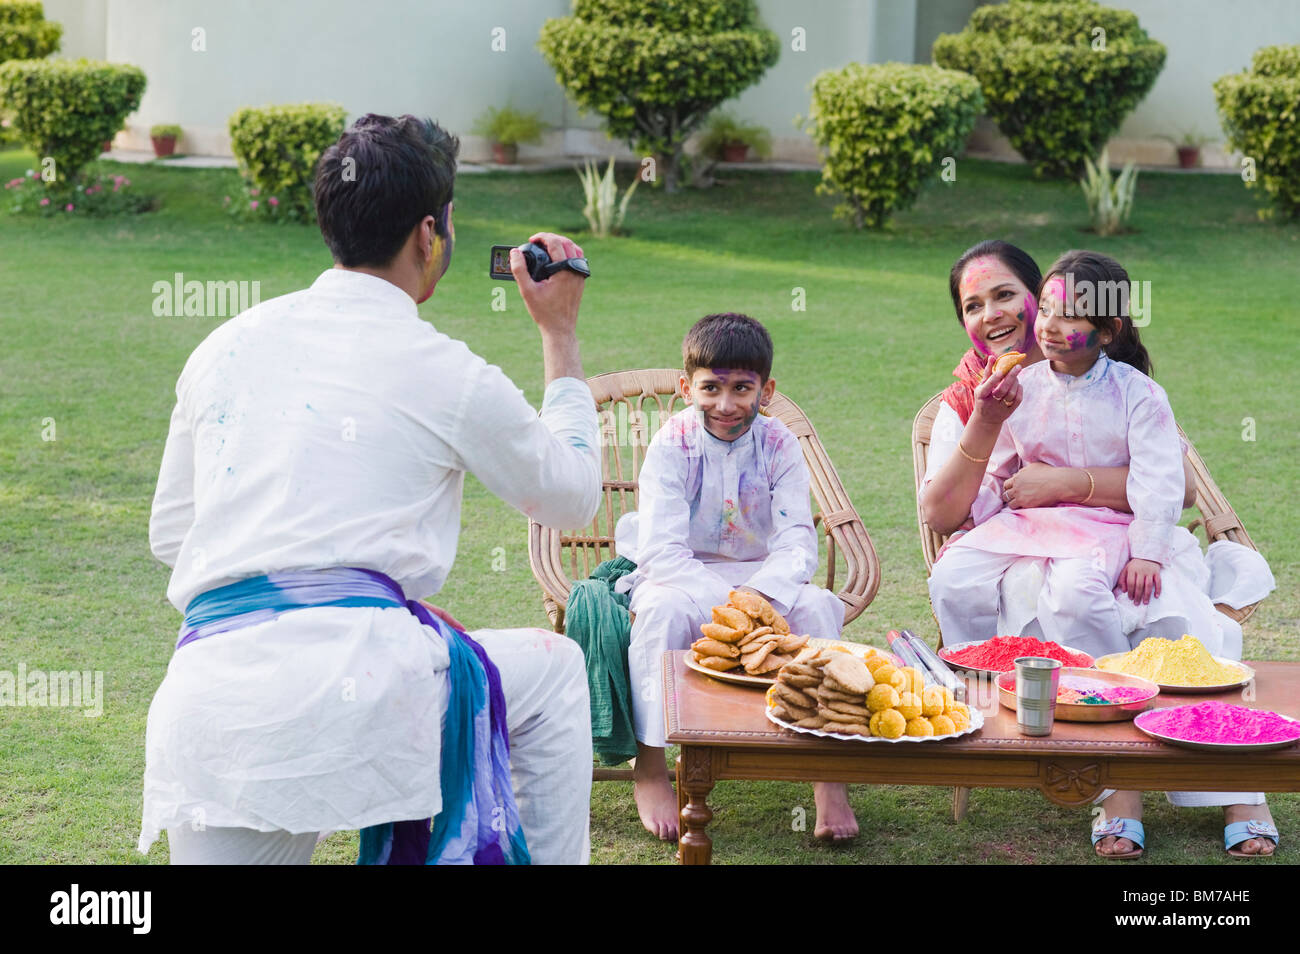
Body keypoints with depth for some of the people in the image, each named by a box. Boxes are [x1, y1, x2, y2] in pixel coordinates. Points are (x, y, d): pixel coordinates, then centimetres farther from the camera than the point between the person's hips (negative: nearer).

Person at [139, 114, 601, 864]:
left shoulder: (227, 344, 16)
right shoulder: (447, 374, 3)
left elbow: (169, 534, 24)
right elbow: (573, 498, 21)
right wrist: (561, 334, 28)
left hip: (201, 703, 4)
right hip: (351, 670, -4)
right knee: (554, 670, 22)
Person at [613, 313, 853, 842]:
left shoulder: (779, 446, -5)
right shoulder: (672, 445, -12)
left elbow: (797, 542, -13)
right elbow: (660, 550, -21)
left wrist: (761, 596, -34)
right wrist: (728, 605, -34)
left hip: (761, 576, 2)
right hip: (682, 576, -2)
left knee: (817, 605, -26)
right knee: (664, 609, -36)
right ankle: (650, 769, -22)